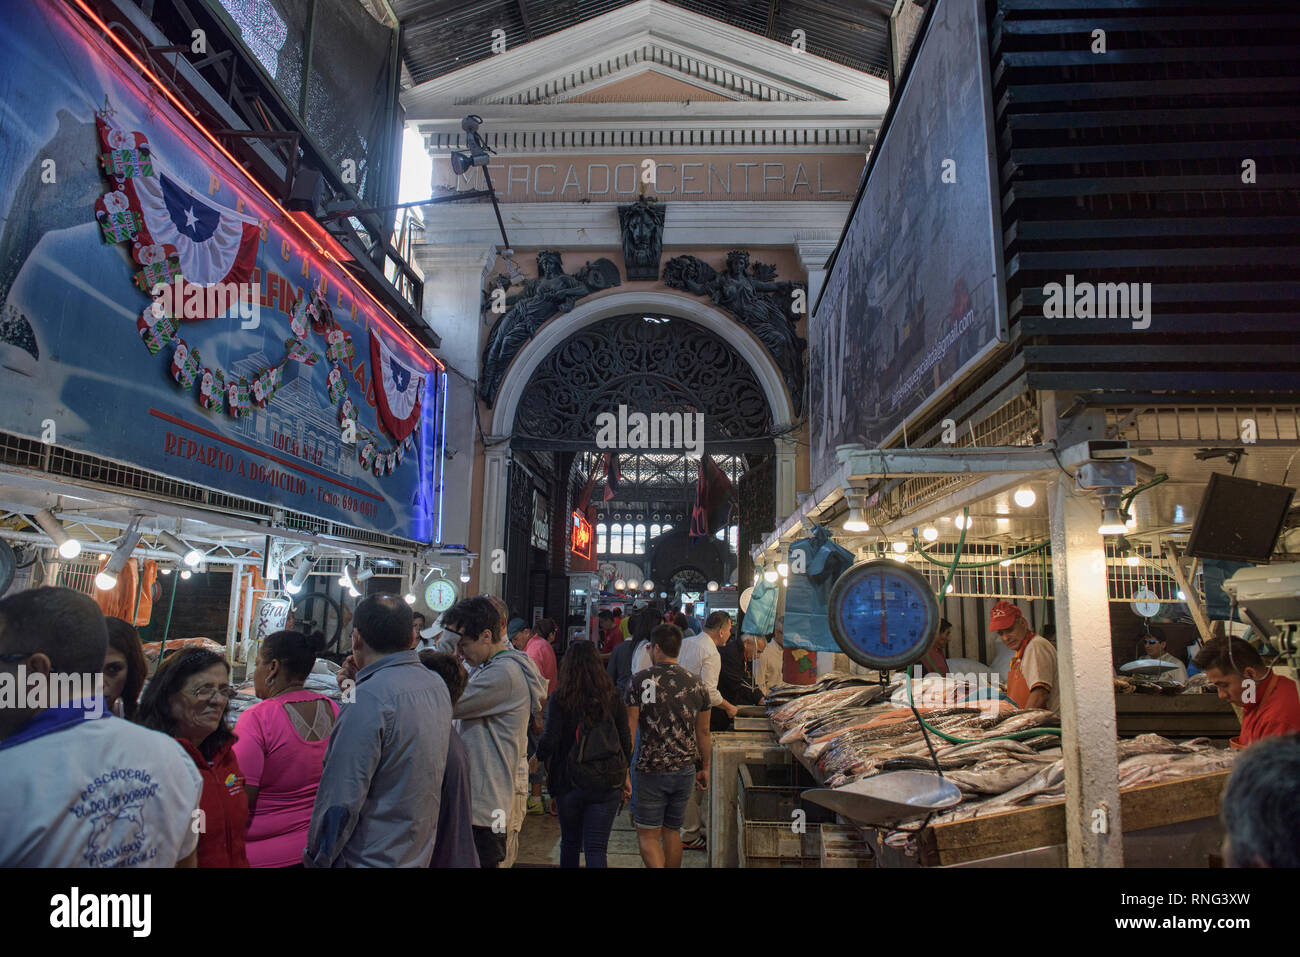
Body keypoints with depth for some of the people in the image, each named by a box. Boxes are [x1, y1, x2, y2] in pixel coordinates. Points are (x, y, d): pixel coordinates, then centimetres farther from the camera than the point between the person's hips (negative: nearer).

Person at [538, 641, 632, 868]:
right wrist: (625, 775, 16)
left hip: (571, 781, -1)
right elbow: (625, 741, 5)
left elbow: (550, 740, -11)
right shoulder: (612, 698, 0)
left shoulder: (559, 699, -7)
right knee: (597, 847, 3)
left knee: (570, 843, 20)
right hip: (608, 783, 1)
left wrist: (538, 756, 9)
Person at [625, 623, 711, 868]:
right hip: (685, 770, 4)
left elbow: (629, 728, -10)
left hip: (650, 770, -4)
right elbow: (703, 732, 9)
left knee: (647, 834, 5)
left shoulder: (640, 680, -9)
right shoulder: (696, 684, 2)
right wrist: (704, 767, 20)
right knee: (671, 831, 18)